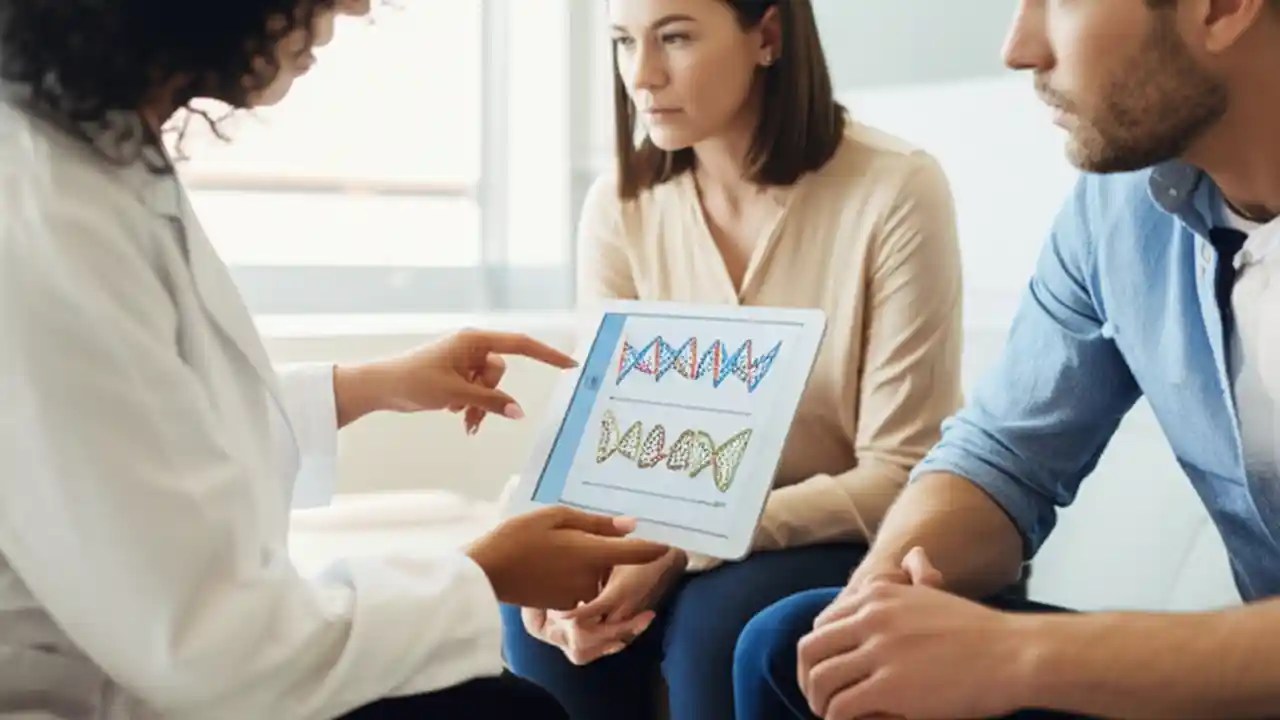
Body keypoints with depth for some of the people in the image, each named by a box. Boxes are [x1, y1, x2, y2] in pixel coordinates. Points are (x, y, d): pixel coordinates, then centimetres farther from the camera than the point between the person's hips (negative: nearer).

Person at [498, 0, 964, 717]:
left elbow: (898, 478, -18)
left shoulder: (896, 190, -19)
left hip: (862, 546, -4)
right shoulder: (621, 205, -4)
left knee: (720, 621, -32)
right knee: (538, 604, -22)